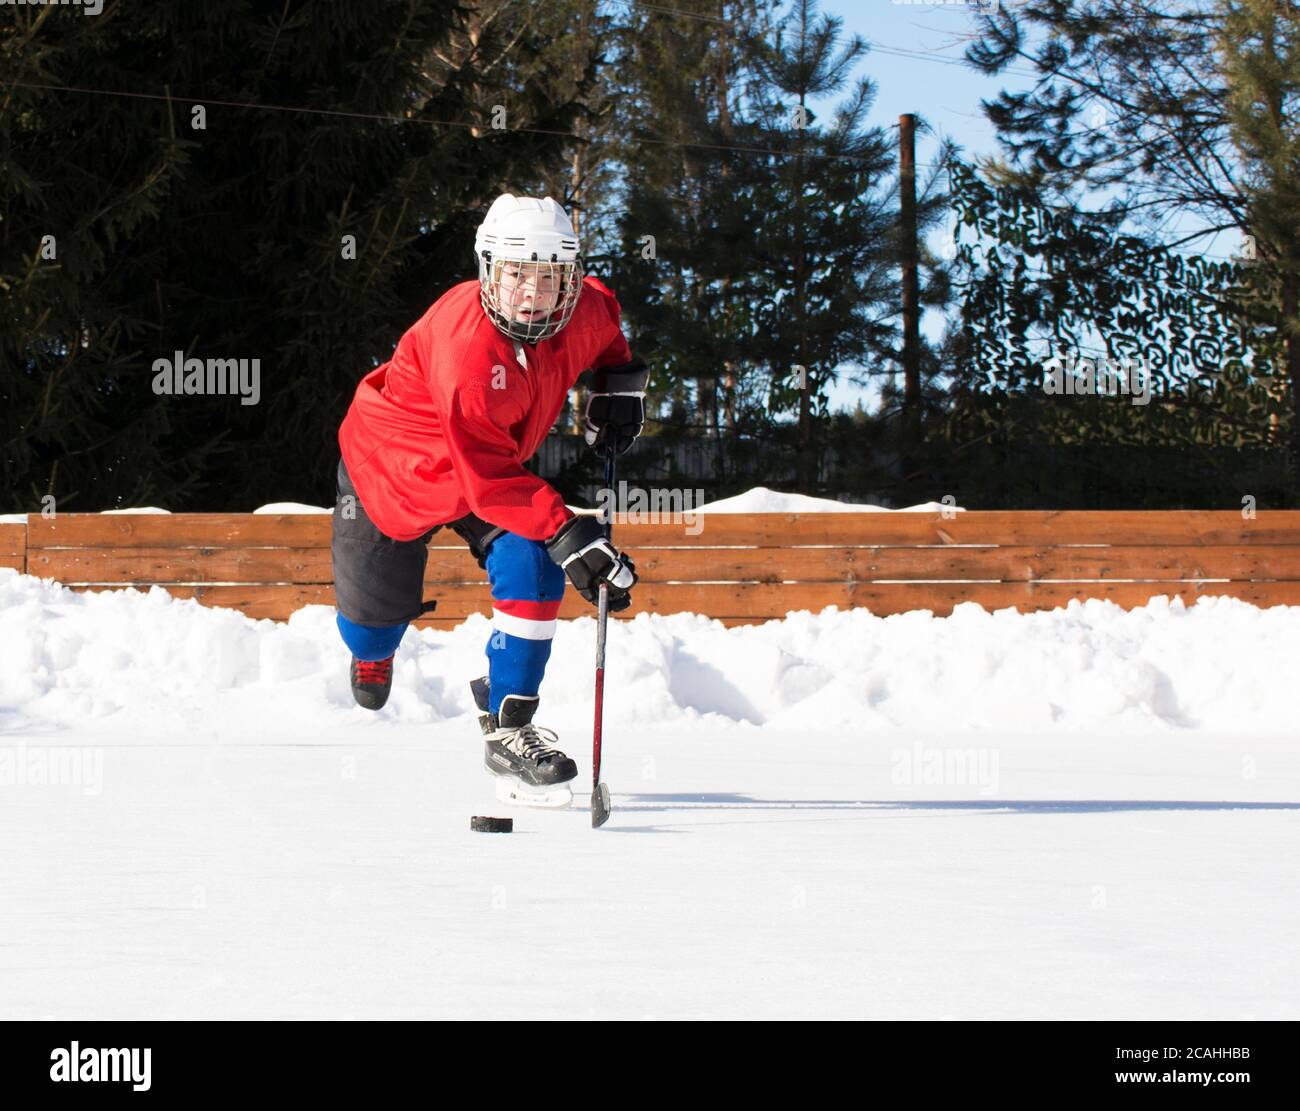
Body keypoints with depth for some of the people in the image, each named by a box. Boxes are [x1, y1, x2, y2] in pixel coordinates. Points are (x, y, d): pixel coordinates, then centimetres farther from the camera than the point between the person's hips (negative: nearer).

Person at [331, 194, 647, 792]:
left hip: (496, 468, 5)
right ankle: (372, 652, 50)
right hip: (393, 468, -5)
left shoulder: (582, 312, -20)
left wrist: (620, 382, -4)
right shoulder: (465, 345, -41)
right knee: (378, 603, 9)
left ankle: (508, 725, -8)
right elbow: (489, 479, -40)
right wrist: (567, 533, -46)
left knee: (532, 568, -19)